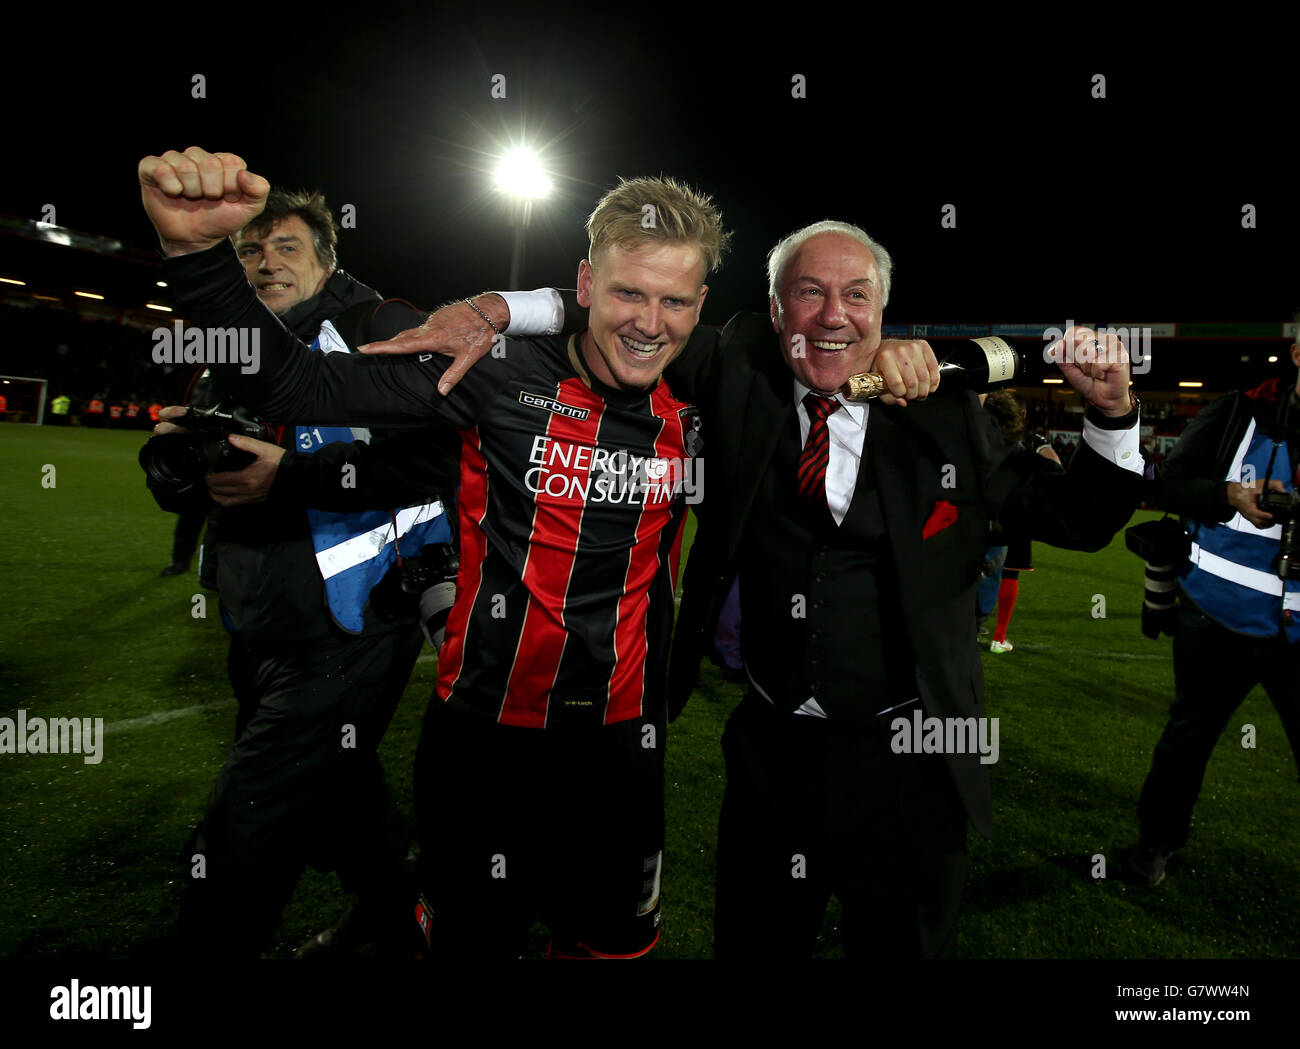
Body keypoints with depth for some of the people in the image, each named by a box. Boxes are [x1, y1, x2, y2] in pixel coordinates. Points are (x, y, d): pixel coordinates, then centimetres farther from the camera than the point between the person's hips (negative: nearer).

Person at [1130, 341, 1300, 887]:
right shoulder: (1239, 414, -3)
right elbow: (1166, 483, -3)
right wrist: (1232, 496, -20)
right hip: (1219, 617, 0)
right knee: (1189, 734, 16)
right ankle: (1158, 840, 36)